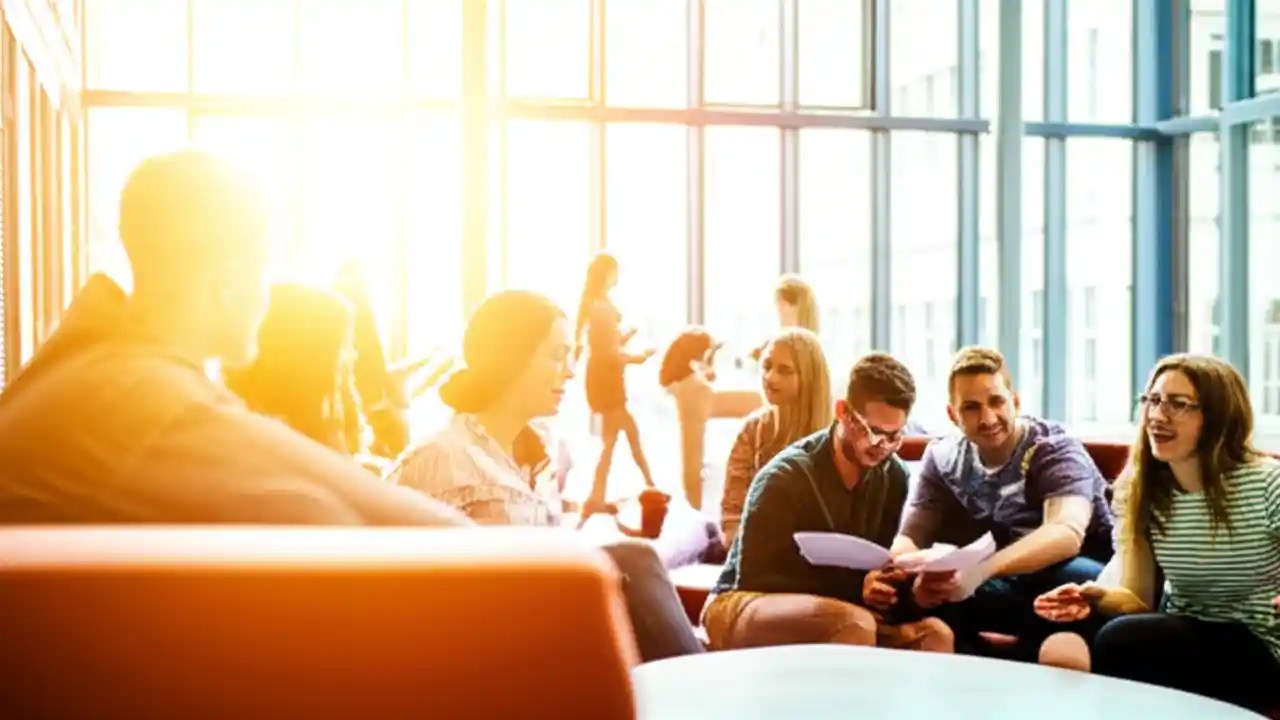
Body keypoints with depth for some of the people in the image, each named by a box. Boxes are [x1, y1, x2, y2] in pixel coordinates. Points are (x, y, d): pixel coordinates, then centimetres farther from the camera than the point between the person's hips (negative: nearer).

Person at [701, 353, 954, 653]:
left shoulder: (894, 476, 0)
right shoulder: (787, 475, -18)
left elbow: (884, 566, 2)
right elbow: (755, 579, -19)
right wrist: (853, 589, -28)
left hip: (827, 611, 6)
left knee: (935, 634, -20)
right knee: (855, 625, -36)